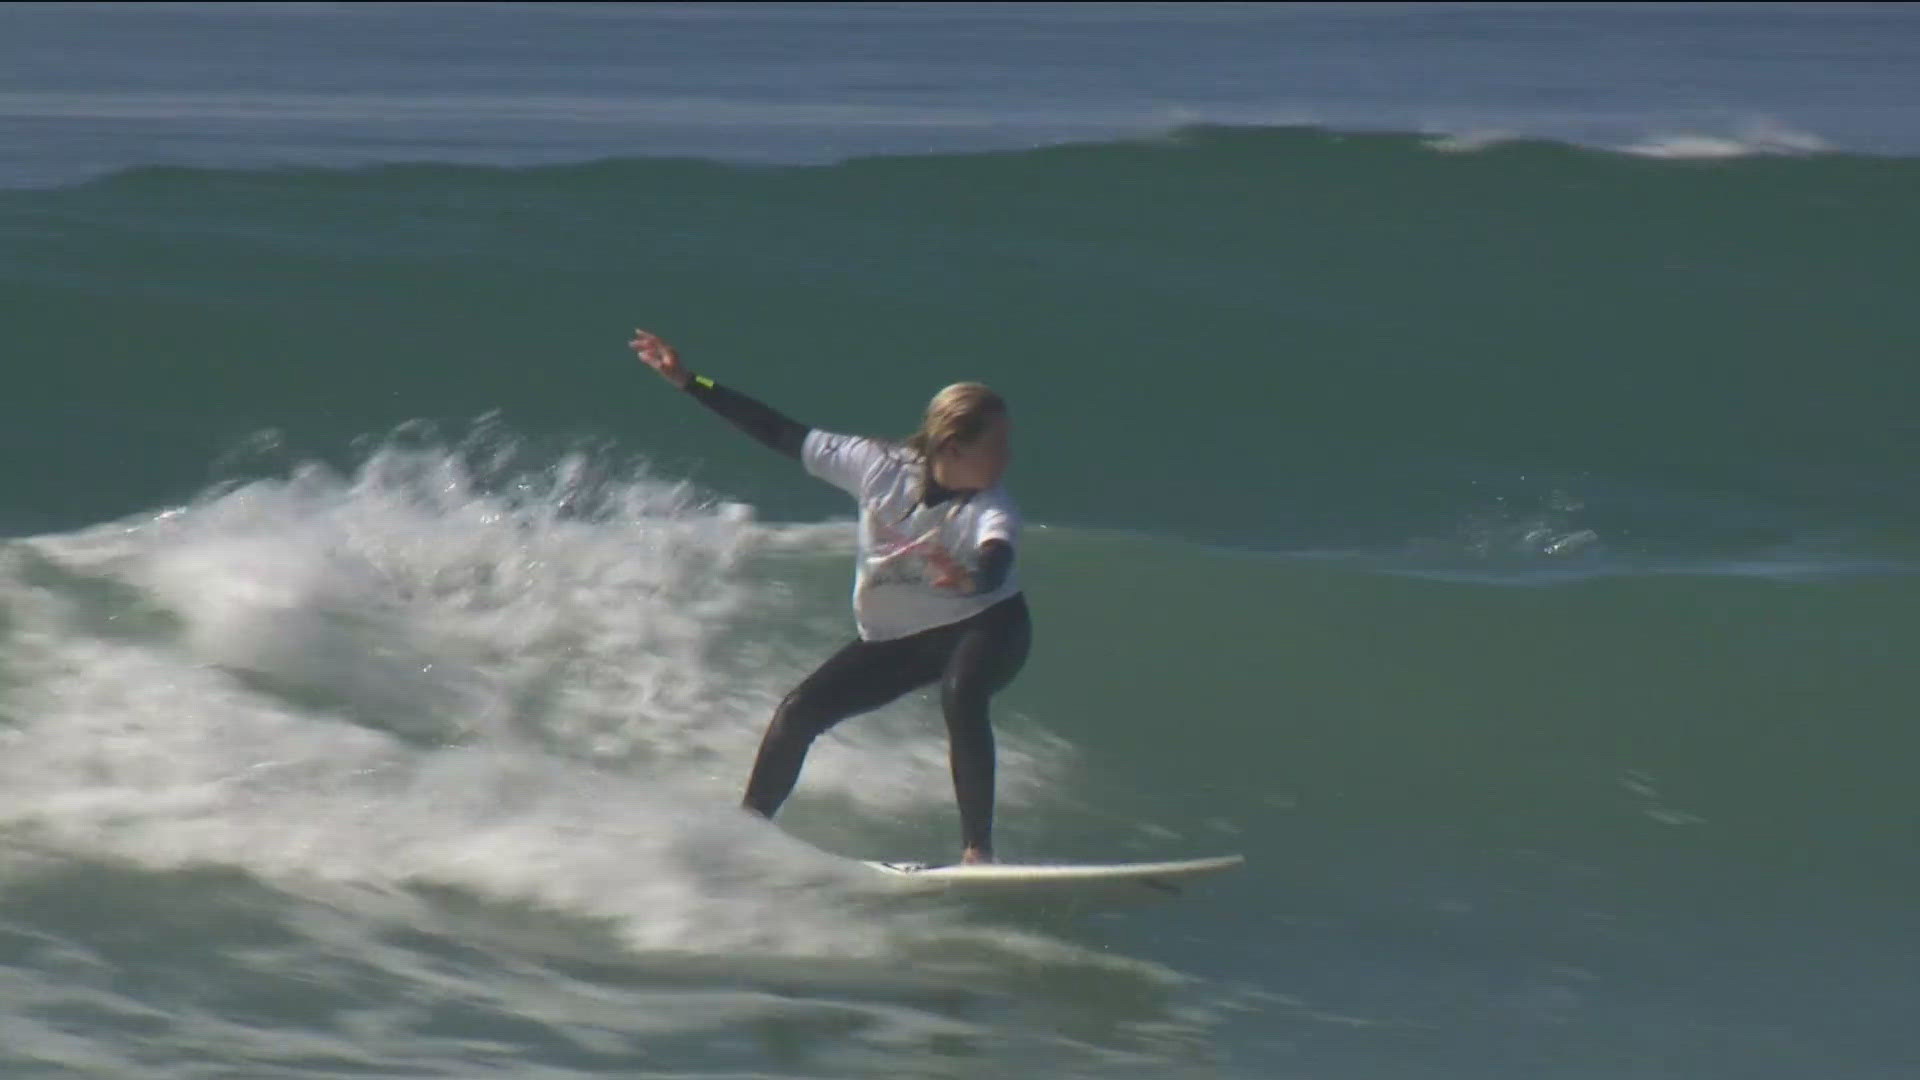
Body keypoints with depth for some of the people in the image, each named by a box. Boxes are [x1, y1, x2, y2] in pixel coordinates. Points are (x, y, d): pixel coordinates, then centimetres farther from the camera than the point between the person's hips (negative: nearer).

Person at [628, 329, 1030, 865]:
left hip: (984, 625, -4)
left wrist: (970, 579, -75)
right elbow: (784, 435, -12)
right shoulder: (878, 465, -20)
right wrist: (688, 381, -12)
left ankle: (977, 850, -30)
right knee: (799, 711, -8)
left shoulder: (992, 510, -29)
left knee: (961, 695, -35)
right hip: (891, 638, 4)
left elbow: (997, 563, -50)